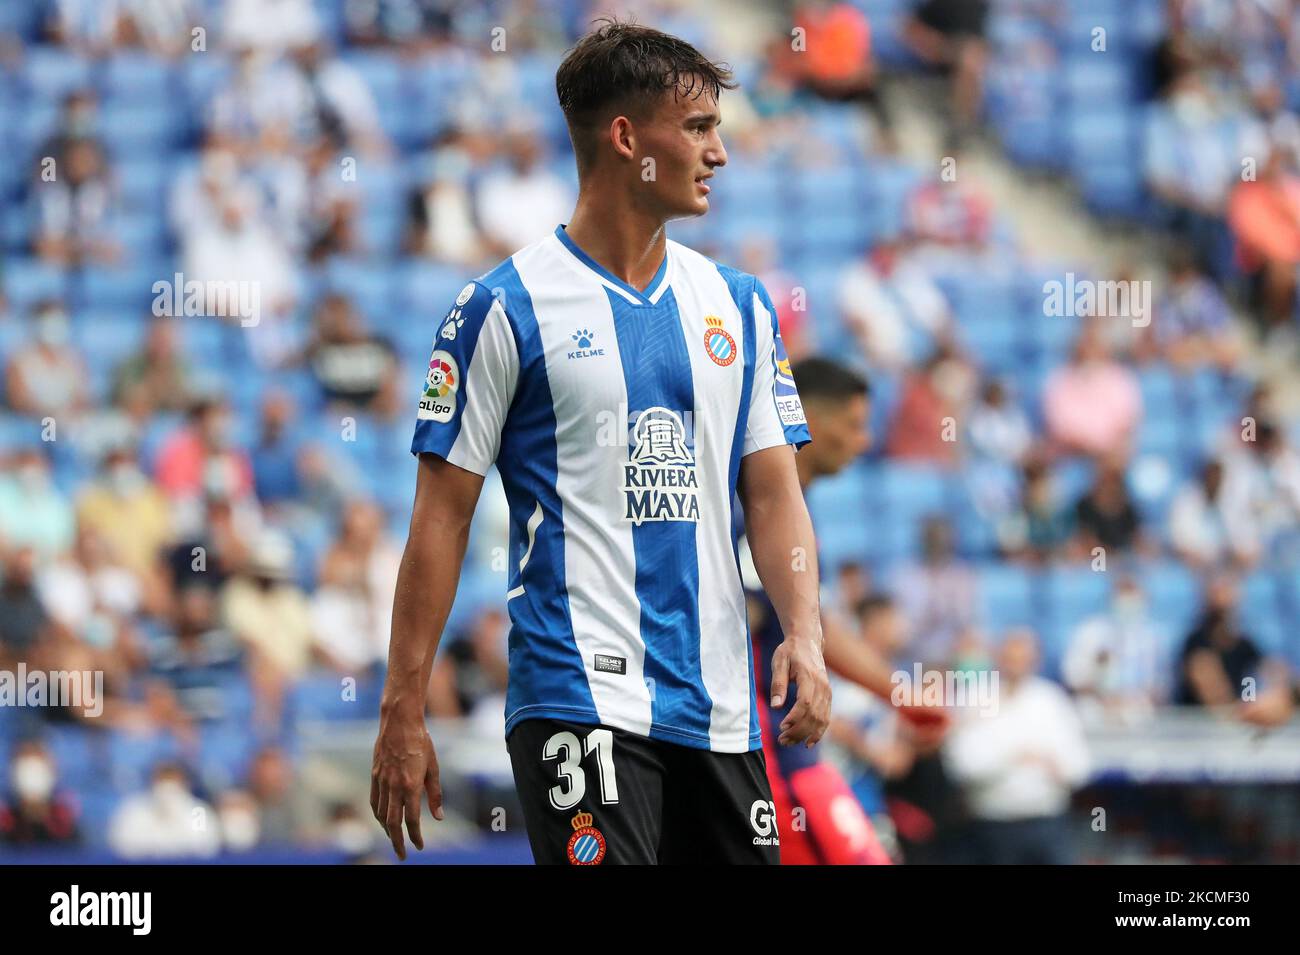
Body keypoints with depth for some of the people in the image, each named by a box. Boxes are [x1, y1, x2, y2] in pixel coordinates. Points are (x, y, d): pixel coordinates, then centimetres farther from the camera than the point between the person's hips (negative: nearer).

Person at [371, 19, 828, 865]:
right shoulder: (506, 307, -2)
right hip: (579, 693, -5)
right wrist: (403, 712, -6)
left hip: (721, 704, 5)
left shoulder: (739, 304, 13)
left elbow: (774, 493, 10)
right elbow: (443, 517, -2)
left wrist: (804, 633, -8)